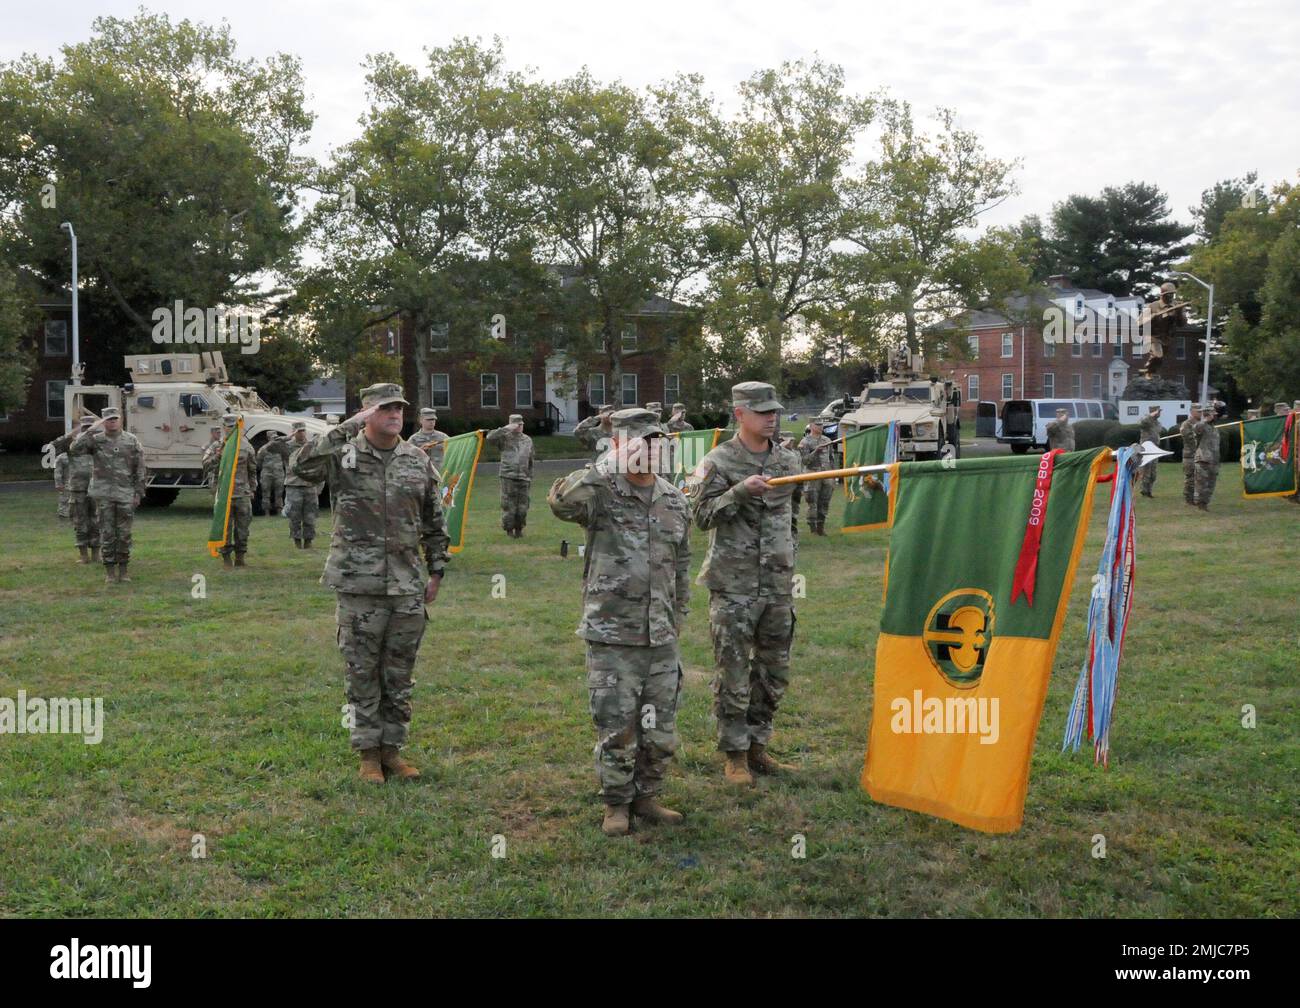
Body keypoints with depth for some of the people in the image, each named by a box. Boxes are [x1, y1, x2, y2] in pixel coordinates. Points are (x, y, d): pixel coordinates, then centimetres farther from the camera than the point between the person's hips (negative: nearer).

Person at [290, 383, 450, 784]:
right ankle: (368, 752, 17)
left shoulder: (418, 460, 8)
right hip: (359, 585, -3)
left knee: (399, 675, 10)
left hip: (407, 587, 3)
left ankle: (392, 749, 23)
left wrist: (436, 571, 10)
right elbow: (302, 465, -24)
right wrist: (348, 427, -24)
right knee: (362, 673, 5)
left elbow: (434, 521, 14)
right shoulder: (344, 455, -3)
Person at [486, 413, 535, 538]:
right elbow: (490, 438, -16)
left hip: (523, 478, 4)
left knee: (522, 506, 4)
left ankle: (519, 530, 19)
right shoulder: (505, 438, 2)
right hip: (508, 477, -3)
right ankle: (509, 530, 9)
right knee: (508, 505, -3)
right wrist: (506, 429, -17)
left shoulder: (528, 440, 15)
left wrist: (530, 477, 18)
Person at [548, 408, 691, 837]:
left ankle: (646, 797, 30)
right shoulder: (602, 493, -7)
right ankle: (616, 804, 21)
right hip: (612, 639, -5)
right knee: (616, 729, 3)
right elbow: (561, 501, -31)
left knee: (661, 731, 12)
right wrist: (607, 467, -31)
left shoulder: (675, 501, 10)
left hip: (661, 640, 5)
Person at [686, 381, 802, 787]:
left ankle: (757, 745, 26)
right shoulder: (718, 462, -6)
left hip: (778, 583, 5)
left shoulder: (789, 460, 10)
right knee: (734, 675, 0)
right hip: (733, 585, -5)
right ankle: (735, 754, 11)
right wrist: (739, 492, -21)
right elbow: (702, 516, -10)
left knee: (773, 674, 12)